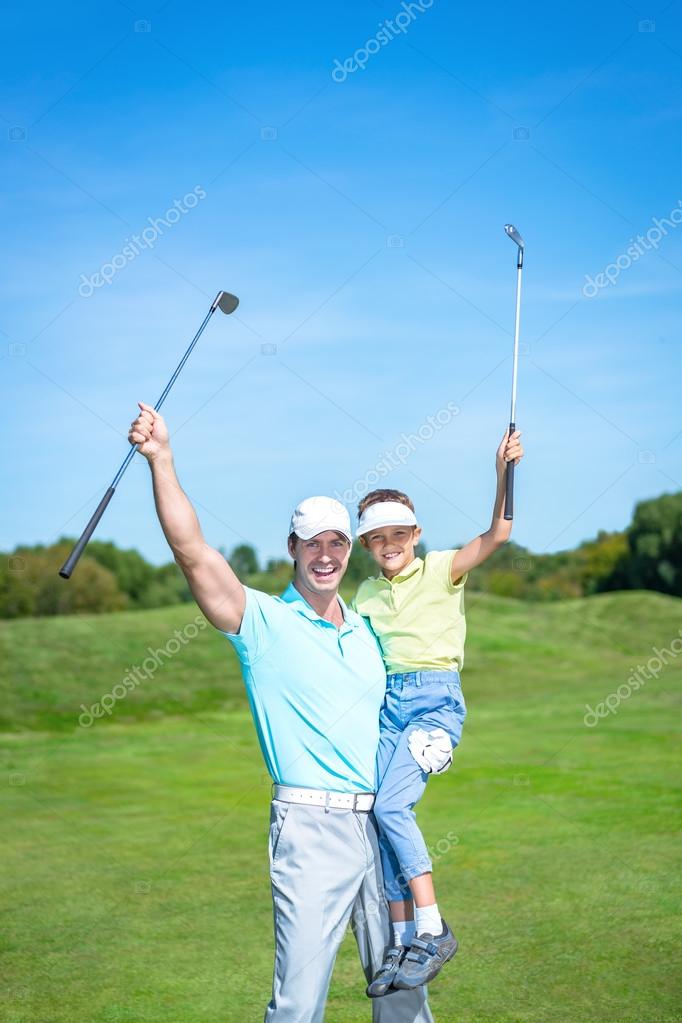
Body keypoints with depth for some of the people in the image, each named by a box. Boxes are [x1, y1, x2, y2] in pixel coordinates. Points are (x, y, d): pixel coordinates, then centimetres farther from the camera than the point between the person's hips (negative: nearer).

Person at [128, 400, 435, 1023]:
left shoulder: (367, 631, 16)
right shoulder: (264, 621, -1)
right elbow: (194, 554, -15)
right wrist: (161, 459, -22)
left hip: (381, 822, 5)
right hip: (312, 824, -5)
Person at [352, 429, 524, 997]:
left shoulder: (441, 570, 3)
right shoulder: (365, 594, 17)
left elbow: (497, 534, -11)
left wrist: (504, 473, -22)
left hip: (436, 698, -5)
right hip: (384, 702, 5)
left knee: (391, 805, -20)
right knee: (383, 811, -6)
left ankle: (432, 930, -13)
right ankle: (404, 940, 0)